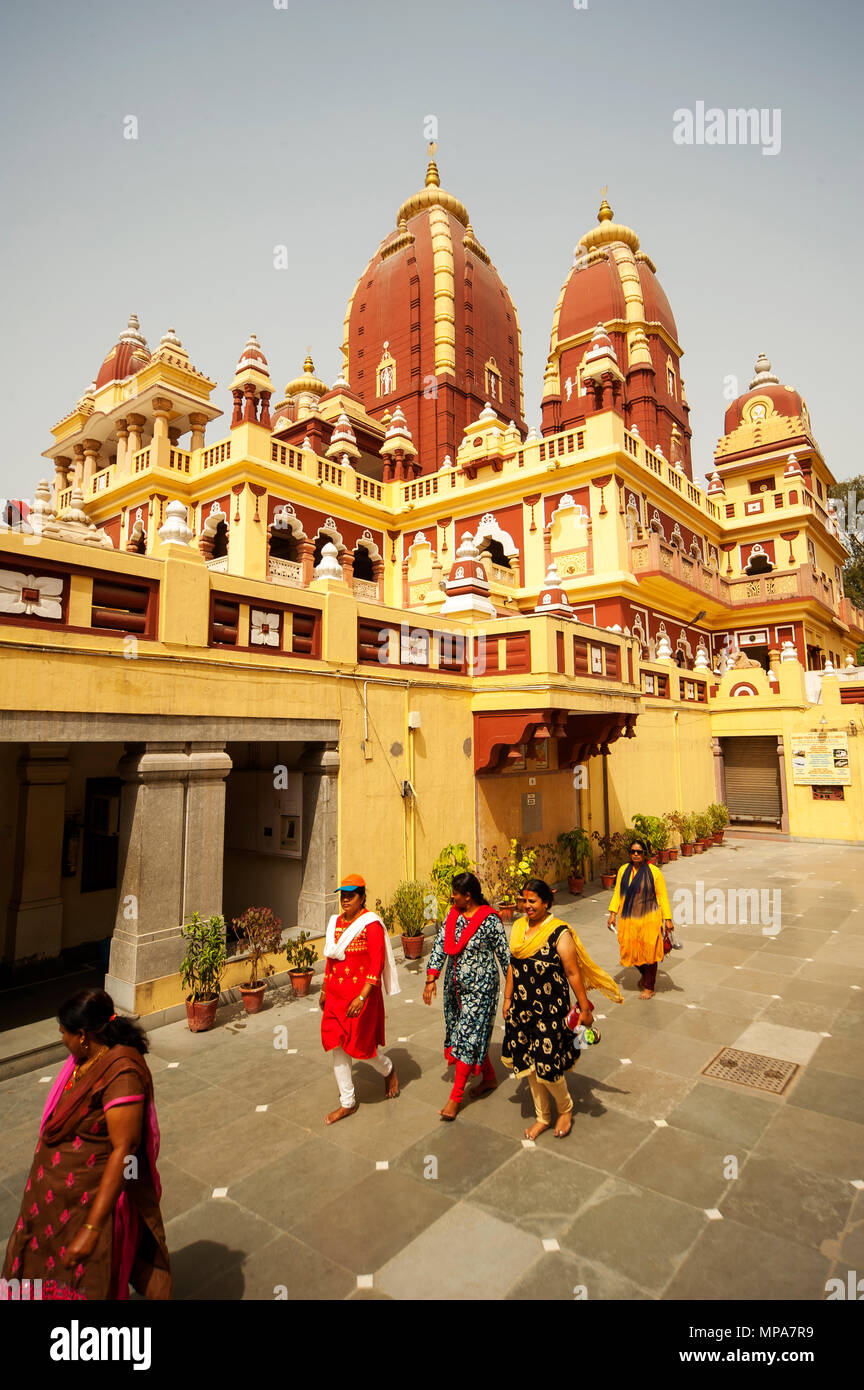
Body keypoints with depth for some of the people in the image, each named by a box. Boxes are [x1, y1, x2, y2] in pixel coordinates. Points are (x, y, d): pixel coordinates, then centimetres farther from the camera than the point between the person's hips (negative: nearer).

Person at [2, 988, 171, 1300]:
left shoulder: (121, 1074, -33)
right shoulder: (86, 1057, -4)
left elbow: (123, 1150, -31)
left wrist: (91, 1229, -28)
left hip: (91, 1200, -8)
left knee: (85, 1284, 15)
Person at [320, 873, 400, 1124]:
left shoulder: (371, 924, -15)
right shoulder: (336, 923, 6)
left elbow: (378, 963, -19)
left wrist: (362, 996, -24)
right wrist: (324, 991, 18)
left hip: (361, 993, -6)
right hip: (336, 994, 6)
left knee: (360, 1045, 3)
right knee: (337, 1046, 8)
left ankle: (389, 1070, 35)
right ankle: (347, 1103, 24)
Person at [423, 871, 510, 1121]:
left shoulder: (489, 920, -18)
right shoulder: (453, 915, 0)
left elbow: (504, 955, -11)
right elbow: (440, 946, 0)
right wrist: (431, 979, -7)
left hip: (480, 988, -7)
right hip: (455, 986, 7)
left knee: (469, 1036, -2)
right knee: (463, 1034, 17)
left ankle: (455, 1097, 10)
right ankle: (489, 1078, 38)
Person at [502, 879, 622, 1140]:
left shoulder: (560, 933, -17)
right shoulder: (519, 927, 0)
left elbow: (573, 973, -13)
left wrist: (585, 1008, -10)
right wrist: (507, 998, 12)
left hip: (550, 1011, -5)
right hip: (522, 1009, 6)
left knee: (547, 1066, 2)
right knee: (529, 1064, 15)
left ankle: (565, 1109, 33)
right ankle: (542, 1117, 36)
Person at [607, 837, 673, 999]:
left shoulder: (654, 872, -8)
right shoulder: (623, 870, 2)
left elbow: (662, 896, -5)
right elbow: (617, 893, 7)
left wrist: (667, 918, -9)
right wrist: (613, 913, 1)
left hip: (649, 919, -3)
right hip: (628, 919, 4)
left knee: (648, 951, 4)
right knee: (631, 951, 9)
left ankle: (649, 987, 21)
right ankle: (644, 975, 39)